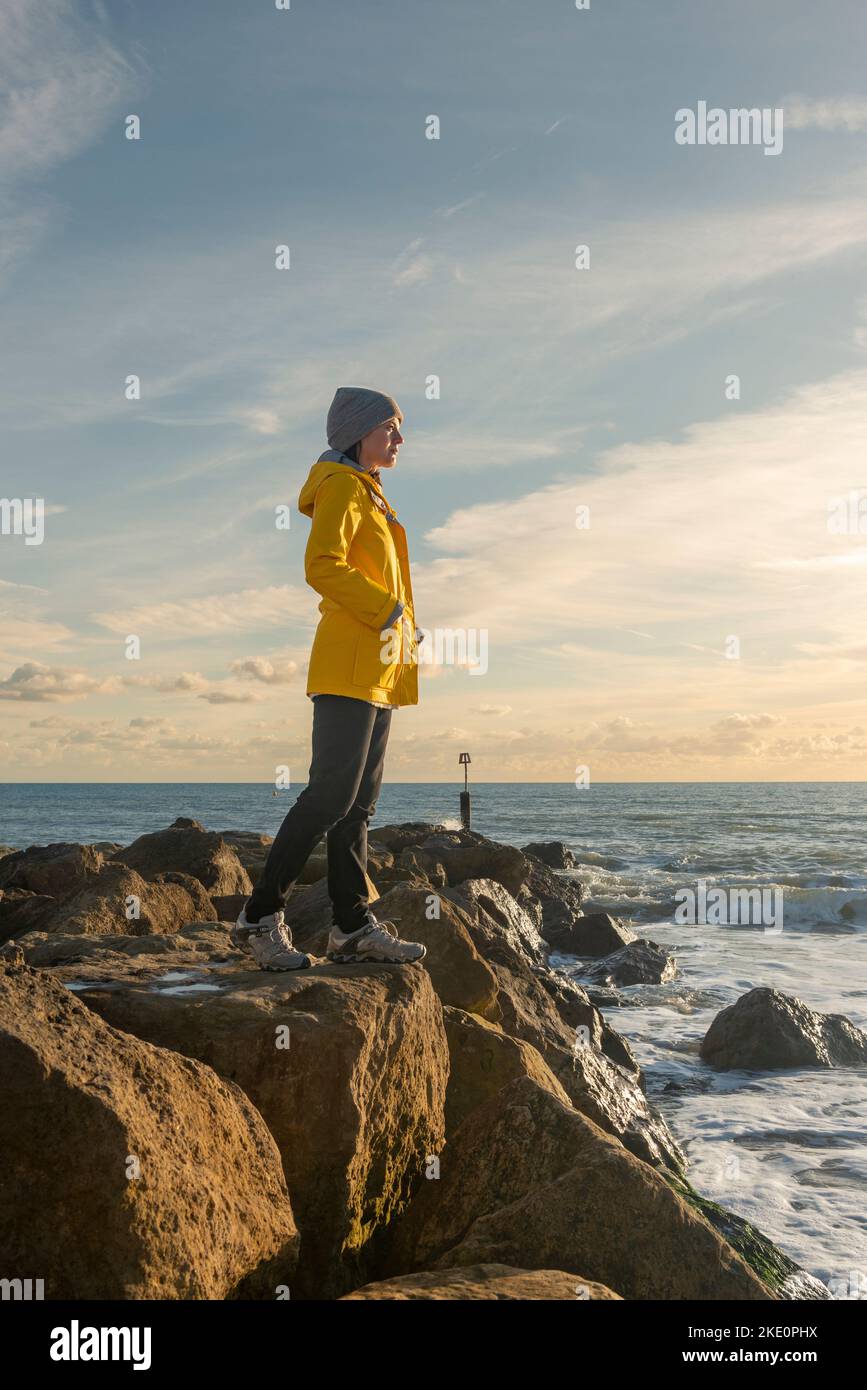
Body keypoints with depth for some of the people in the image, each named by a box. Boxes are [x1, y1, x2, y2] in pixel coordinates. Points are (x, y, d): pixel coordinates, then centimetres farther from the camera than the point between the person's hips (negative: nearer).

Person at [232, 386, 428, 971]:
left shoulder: (370, 493, 24)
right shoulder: (342, 485, -5)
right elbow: (322, 567, -18)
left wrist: (405, 626, 13)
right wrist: (388, 611, -18)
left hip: (378, 670, 10)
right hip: (350, 664, -10)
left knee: (360, 800, 7)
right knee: (332, 794, -13)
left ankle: (354, 925, 9)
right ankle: (261, 917, -6)